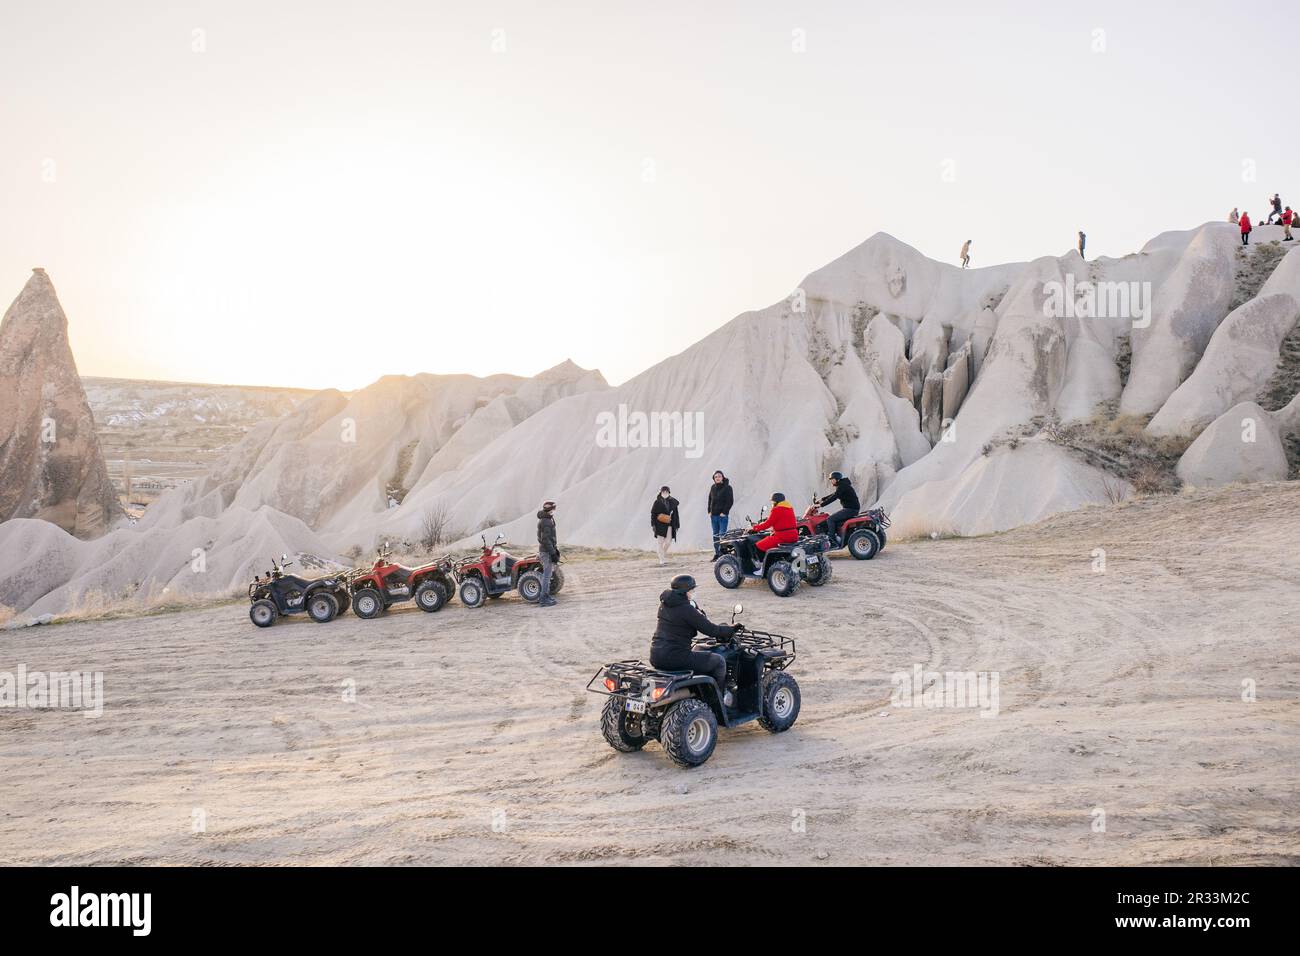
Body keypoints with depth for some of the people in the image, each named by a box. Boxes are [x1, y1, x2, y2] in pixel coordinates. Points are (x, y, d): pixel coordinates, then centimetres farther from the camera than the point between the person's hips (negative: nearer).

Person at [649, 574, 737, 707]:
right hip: (675, 658, -9)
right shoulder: (686, 609, -15)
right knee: (718, 661, 5)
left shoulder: (664, 604, 10)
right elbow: (711, 630, -9)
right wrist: (732, 629, 6)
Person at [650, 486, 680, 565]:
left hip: (669, 525, 3)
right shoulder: (657, 502, -2)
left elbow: (676, 515, 9)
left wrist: (677, 525, 7)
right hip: (660, 525, -2)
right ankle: (661, 560, 5)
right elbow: (653, 514, -2)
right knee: (660, 543, -2)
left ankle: (663, 554, 31)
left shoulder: (673, 502, 5)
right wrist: (653, 525, -9)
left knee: (668, 542, 1)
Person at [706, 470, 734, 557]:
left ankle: (722, 552, -10)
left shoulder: (727, 487, -5)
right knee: (715, 535, 7)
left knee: (722, 534, -10)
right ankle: (716, 553, 11)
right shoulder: (713, 487, 11)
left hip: (723, 515, -6)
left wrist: (724, 512, -11)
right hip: (713, 515, 6)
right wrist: (709, 511, 10)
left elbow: (730, 501, -8)